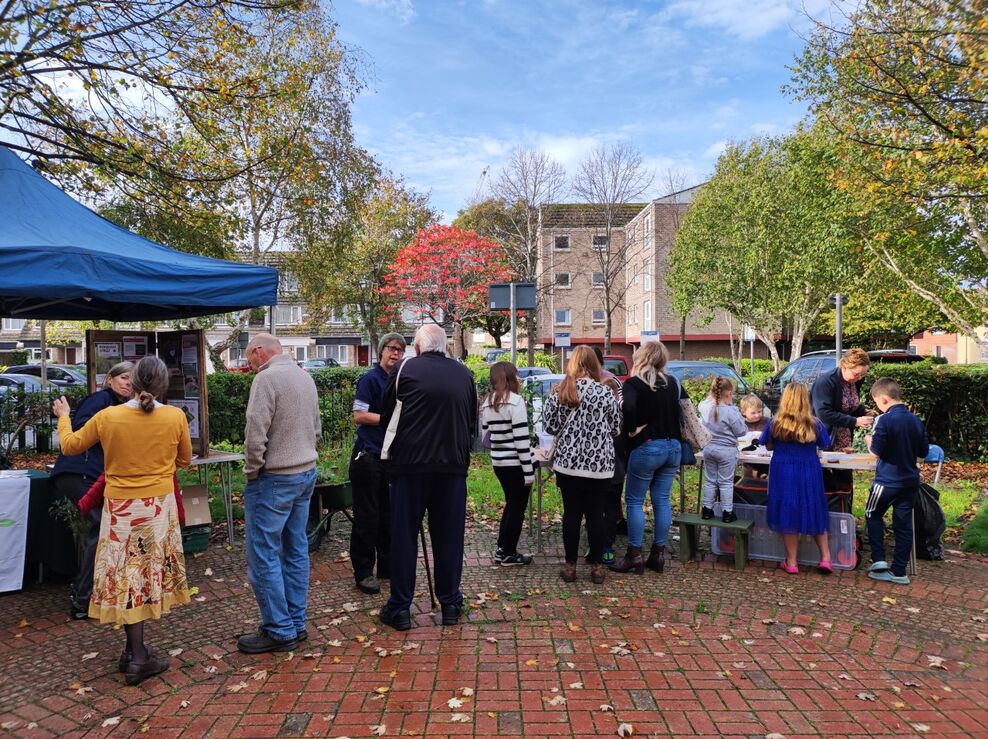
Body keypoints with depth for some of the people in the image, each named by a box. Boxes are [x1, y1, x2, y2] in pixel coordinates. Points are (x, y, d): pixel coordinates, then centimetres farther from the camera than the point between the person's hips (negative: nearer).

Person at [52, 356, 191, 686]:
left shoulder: (107, 417, -10)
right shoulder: (176, 417, -10)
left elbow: (70, 446, 8)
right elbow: (184, 460, 5)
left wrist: (63, 417, 25)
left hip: (120, 508, 0)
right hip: (159, 506, 0)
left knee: (126, 577, 10)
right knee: (149, 574, 11)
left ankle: (135, 652, 14)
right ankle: (137, 654, 17)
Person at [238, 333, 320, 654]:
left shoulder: (266, 378, -15)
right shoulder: (305, 376, 11)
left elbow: (255, 434, -20)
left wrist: (251, 472, -6)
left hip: (274, 479, -9)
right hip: (306, 473, 9)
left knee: (264, 556, 1)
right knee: (295, 551, 14)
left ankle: (279, 630, 7)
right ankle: (296, 623, 22)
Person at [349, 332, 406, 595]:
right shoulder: (370, 379, -9)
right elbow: (359, 416, -15)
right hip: (368, 457, -8)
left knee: (388, 514, 13)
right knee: (367, 516, -2)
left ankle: (387, 565, 24)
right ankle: (363, 572, 8)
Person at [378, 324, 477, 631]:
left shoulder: (405, 369, -3)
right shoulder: (464, 373, 6)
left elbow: (386, 417, 5)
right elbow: (473, 423, 13)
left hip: (410, 464, -2)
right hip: (453, 465, 3)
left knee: (404, 536, 7)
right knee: (449, 536, 11)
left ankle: (400, 608, 14)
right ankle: (450, 603, 20)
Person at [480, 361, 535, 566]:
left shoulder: (487, 402, 8)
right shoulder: (515, 401, -15)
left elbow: (485, 433, 13)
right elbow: (521, 438, -17)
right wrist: (528, 470, -15)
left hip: (498, 462, 7)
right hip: (515, 464, -7)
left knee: (511, 505, 20)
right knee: (517, 508, 6)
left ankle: (501, 550, 24)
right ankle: (509, 554, 14)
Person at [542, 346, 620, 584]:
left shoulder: (559, 392, -3)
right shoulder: (605, 393, -5)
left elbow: (549, 425, 0)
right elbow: (616, 429, 3)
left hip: (568, 463, 1)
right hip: (600, 465, -1)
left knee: (571, 514, 9)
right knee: (595, 515, 8)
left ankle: (570, 565, 16)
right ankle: (596, 566, 16)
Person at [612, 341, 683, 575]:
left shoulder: (633, 384, -11)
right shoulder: (672, 382, 8)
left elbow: (628, 408, -28)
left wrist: (632, 431, -14)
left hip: (646, 448, -6)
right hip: (673, 446, 6)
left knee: (634, 501, 4)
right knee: (662, 501, 12)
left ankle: (634, 555, 7)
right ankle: (658, 554, 19)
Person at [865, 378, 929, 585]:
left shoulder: (884, 420, -16)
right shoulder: (916, 421, 3)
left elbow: (876, 451, -17)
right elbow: (924, 452, 10)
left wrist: (869, 441, 3)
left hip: (887, 480, -5)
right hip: (910, 481, 6)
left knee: (873, 515, 14)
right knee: (903, 525, 8)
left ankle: (878, 559, 6)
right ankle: (899, 571, 13)